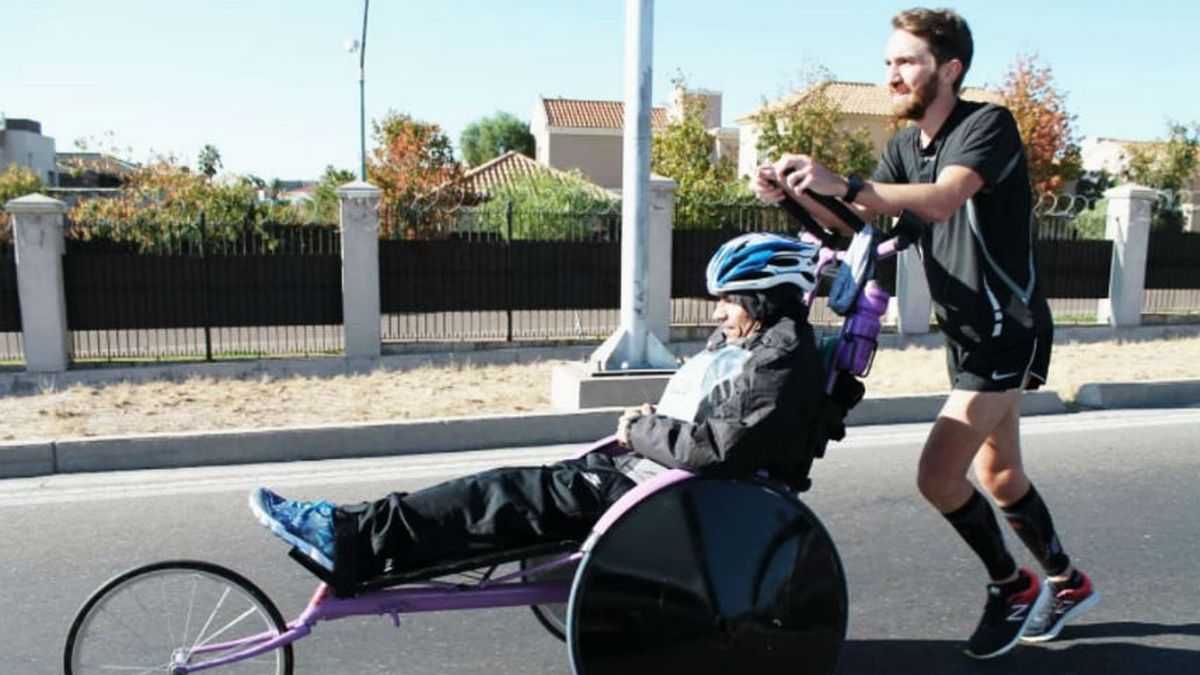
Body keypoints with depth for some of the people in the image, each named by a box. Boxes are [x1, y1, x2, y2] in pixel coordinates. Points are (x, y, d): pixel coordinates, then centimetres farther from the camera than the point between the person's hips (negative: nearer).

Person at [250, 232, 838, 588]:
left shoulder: (781, 360, -14)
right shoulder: (741, 343, 16)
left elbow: (716, 447, -24)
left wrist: (641, 431, -12)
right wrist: (647, 425, 3)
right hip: (648, 470, 9)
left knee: (525, 495, -18)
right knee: (524, 485, -5)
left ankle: (355, 540, -15)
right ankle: (355, 537, -6)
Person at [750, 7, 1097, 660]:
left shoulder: (989, 124, -16)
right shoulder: (905, 145, 7)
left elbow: (942, 200, -36)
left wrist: (842, 183, -47)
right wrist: (794, 192, -23)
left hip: (1008, 332, -8)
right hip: (966, 334, 9)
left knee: (938, 474, -14)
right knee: (999, 475, 19)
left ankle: (1012, 586, 12)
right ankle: (1067, 583, 41)